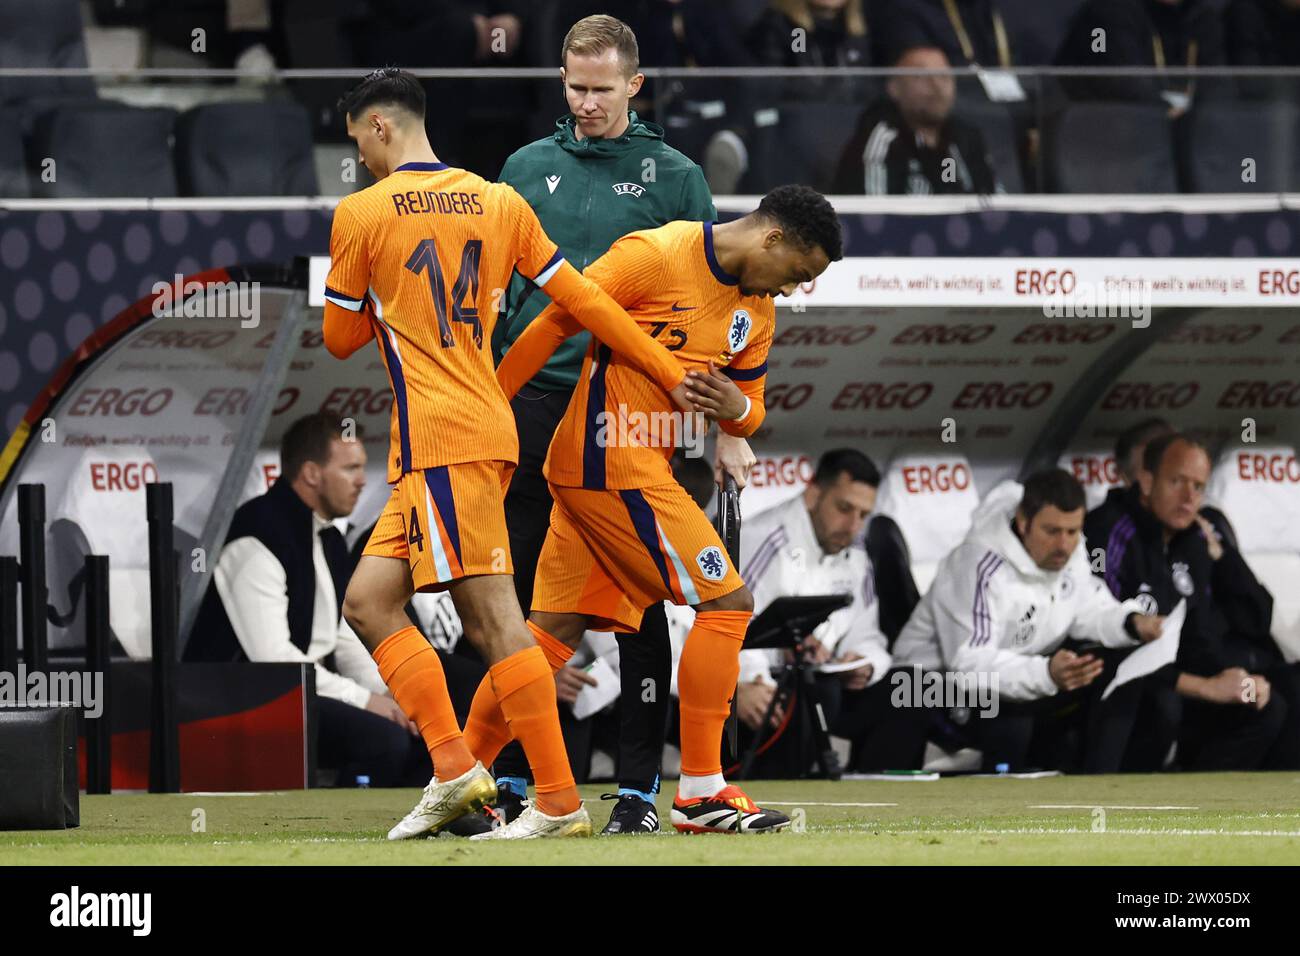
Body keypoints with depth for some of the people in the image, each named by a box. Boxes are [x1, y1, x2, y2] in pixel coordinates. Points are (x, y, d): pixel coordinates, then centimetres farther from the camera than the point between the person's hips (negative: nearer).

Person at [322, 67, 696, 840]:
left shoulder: (361, 213, -2)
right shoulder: (499, 203, 13)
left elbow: (341, 338, 8)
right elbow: (584, 300, 12)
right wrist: (673, 377, 18)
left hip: (438, 438, -8)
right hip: (489, 425, 8)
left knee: (493, 616, -11)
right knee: (369, 600, 9)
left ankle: (560, 802, -15)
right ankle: (454, 768, -1)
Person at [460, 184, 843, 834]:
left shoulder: (757, 308, 13)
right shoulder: (654, 256, -14)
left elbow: (750, 409, 20)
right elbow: (554, 323, -11)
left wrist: (736, 408, -6)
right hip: (616, 463, -9)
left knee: (555, 628, 8)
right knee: (726, 602, -9)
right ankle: (700, 792, -7)